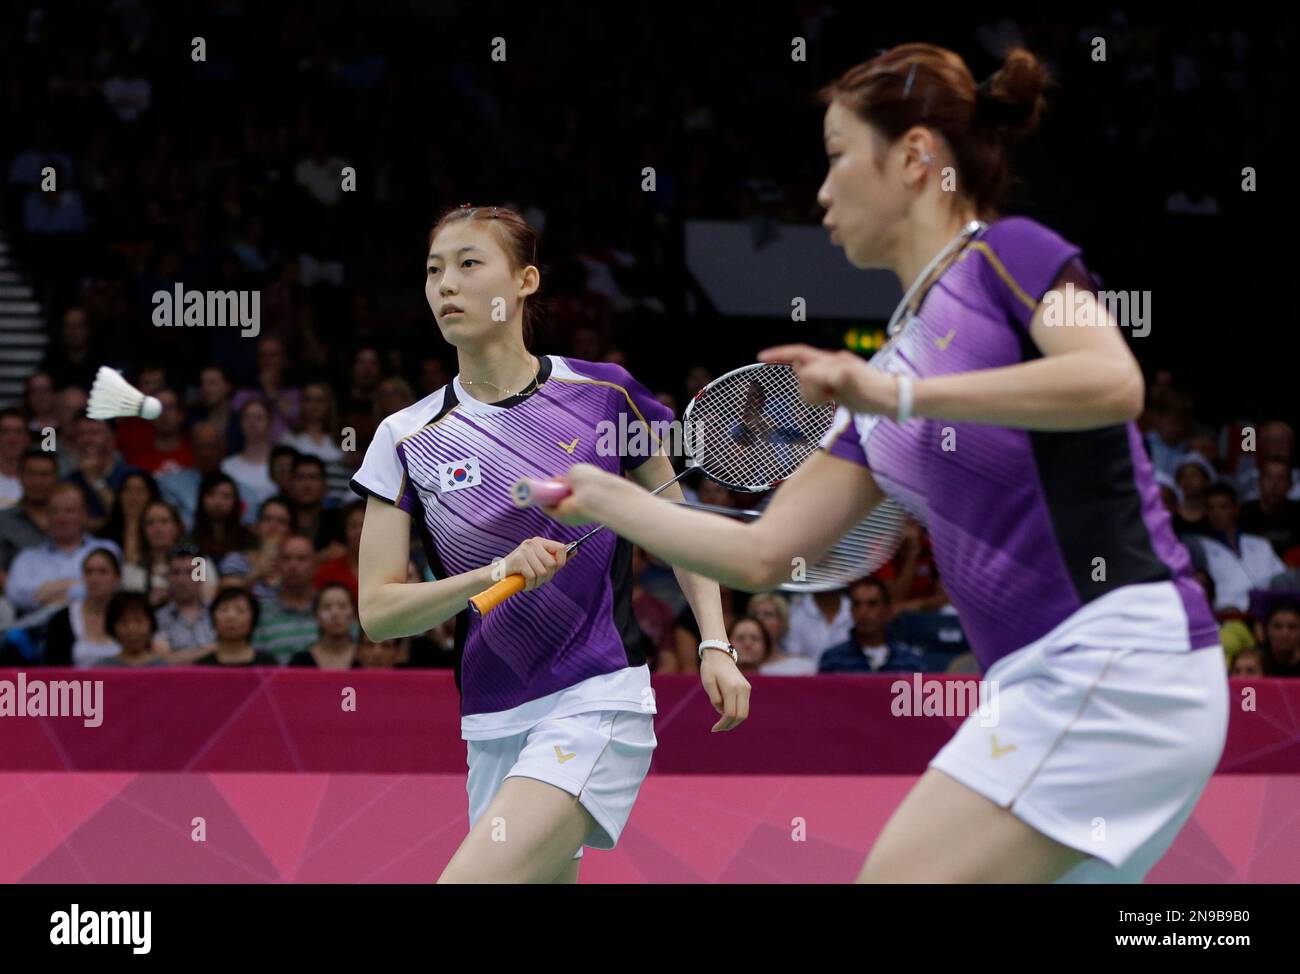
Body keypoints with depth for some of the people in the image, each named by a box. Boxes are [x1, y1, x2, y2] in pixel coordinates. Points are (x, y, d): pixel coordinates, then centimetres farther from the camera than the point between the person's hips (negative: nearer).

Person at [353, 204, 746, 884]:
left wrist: (715, 647, 1)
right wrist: (495, 574, -16)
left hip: (599, 701, -4)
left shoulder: (604, 395, -1)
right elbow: (377, 611, -1)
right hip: (492, 725, 4)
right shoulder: (406, 440, 3)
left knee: (471, 879, -23)